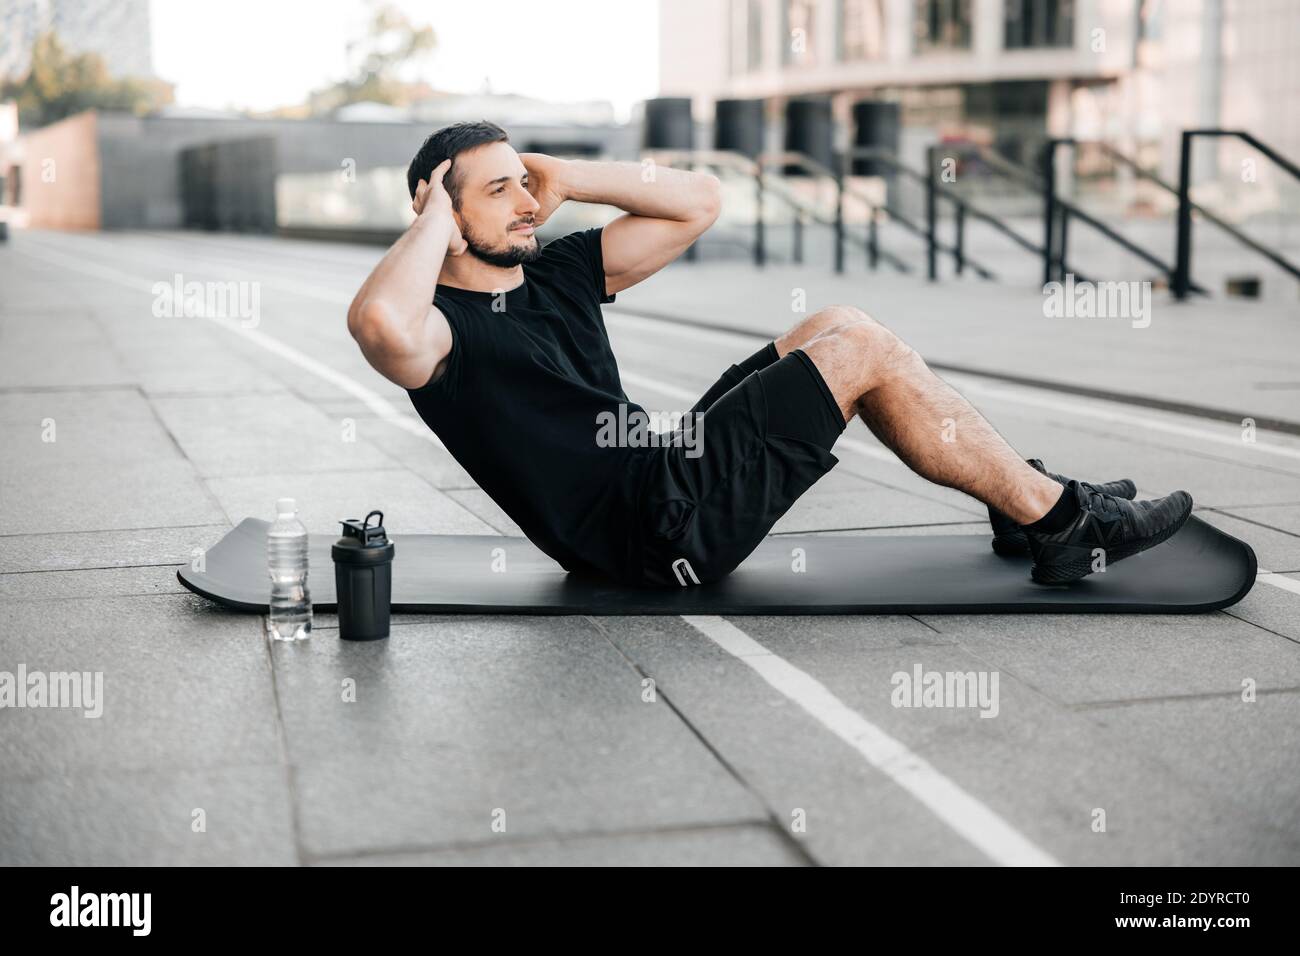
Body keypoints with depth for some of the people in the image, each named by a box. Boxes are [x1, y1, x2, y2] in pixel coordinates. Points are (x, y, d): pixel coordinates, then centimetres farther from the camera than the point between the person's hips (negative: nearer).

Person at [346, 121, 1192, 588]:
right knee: (861, 353, -12)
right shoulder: (447, 332, -10)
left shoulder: (554, 273, 14)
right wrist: (434, 220, -19)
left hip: (670, 476, 10)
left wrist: (565, 180, 9)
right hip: (654, 530, -9)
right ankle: (1060, 523, -3)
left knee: (840, 326, 3)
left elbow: (698, 202, 17)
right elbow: (379, 322, -38)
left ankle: (1029, 499, 7)